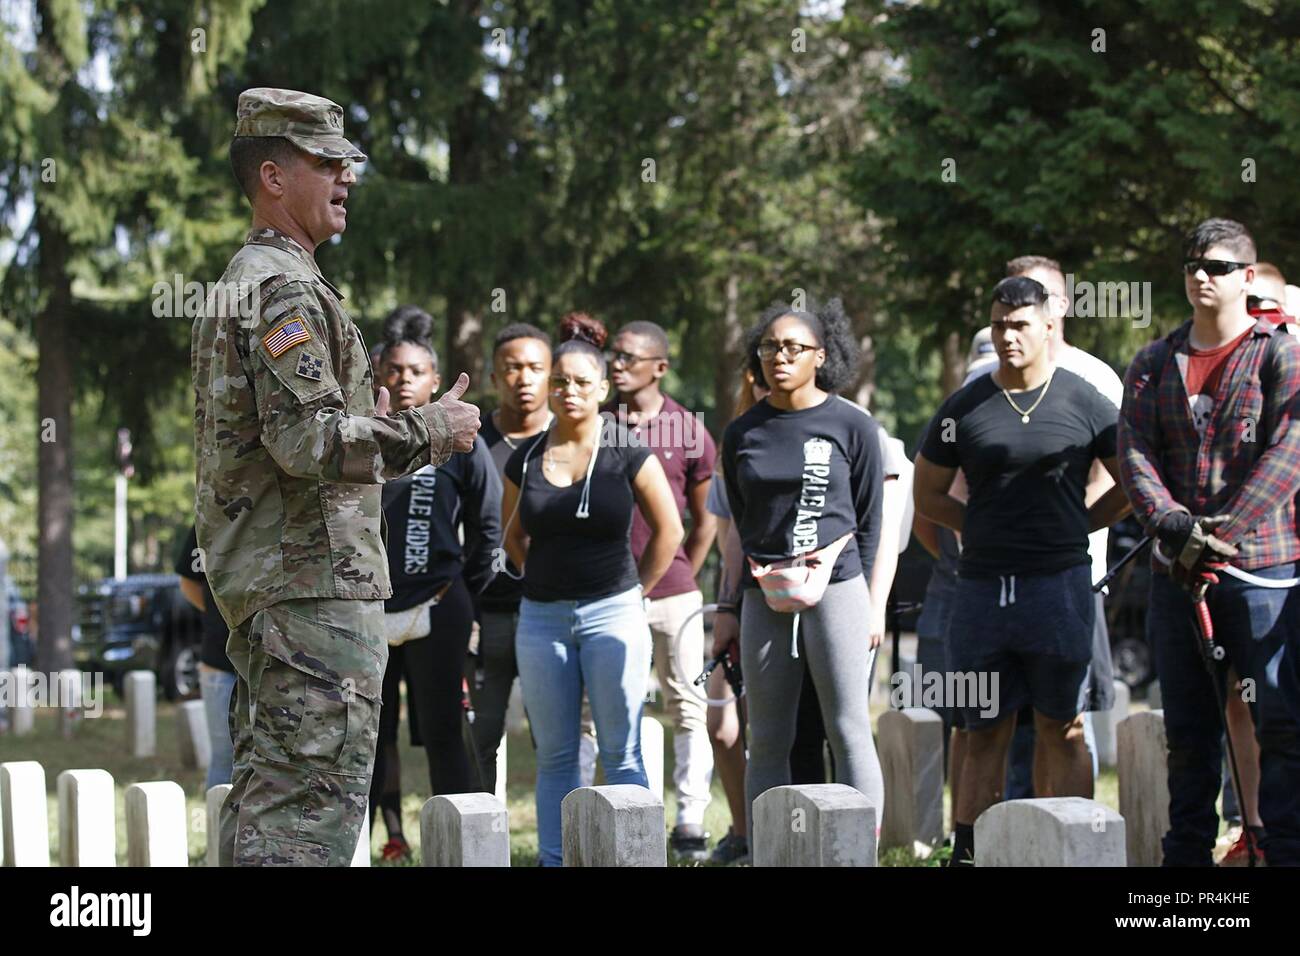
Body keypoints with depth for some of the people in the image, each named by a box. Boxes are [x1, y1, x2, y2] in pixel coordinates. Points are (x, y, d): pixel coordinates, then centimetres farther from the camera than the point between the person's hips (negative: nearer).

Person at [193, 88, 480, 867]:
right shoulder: (285, 288, -13)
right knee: (315, 797, -11)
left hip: (259, 581, 11)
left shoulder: (239, 284, 20)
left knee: (266, 793, 13)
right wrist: (429, 431, -12)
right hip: (314, 579, -11)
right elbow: (307, 442, -22)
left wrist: (365, 428, 25)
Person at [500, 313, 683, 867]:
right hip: (541, 618, 3)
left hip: (612, 614, -3)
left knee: (621, 753, -3)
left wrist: (634, 591, 3)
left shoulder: (627, 456, -3)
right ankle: (554, 860, 13)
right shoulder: (525, 461, 5)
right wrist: (548, 581, 12)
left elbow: (668, 531, 4)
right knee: (554, 756, 8)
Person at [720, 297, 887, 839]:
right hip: (763, 597, 4)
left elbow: (870, 523, 4)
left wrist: (868, 603, 3)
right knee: (767, 743, 5)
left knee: (848, 733, -4)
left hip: (837, 590, -3)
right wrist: (745, 590, 12)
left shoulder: (853, 427, 1)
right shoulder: (742, 434, 9)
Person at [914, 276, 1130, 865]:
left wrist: (1075, 526, 4)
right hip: (981, 589, 2)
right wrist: (986, 529, 5)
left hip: (1059, 587, -2)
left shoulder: (1084, 402, 1)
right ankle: (966, 854, 8)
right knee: (985, 733, 7)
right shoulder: (965, 406, 6)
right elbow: (928, 494, 14)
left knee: (1063, 732, 1)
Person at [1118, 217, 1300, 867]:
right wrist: (1174, 525, -15)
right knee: (1188, 728, 9)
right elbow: (1133, 453, 2)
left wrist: (1221, 533, -18)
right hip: (1175, 571, 4)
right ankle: (1187, 852, 15)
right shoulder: (1155, 364, 13)